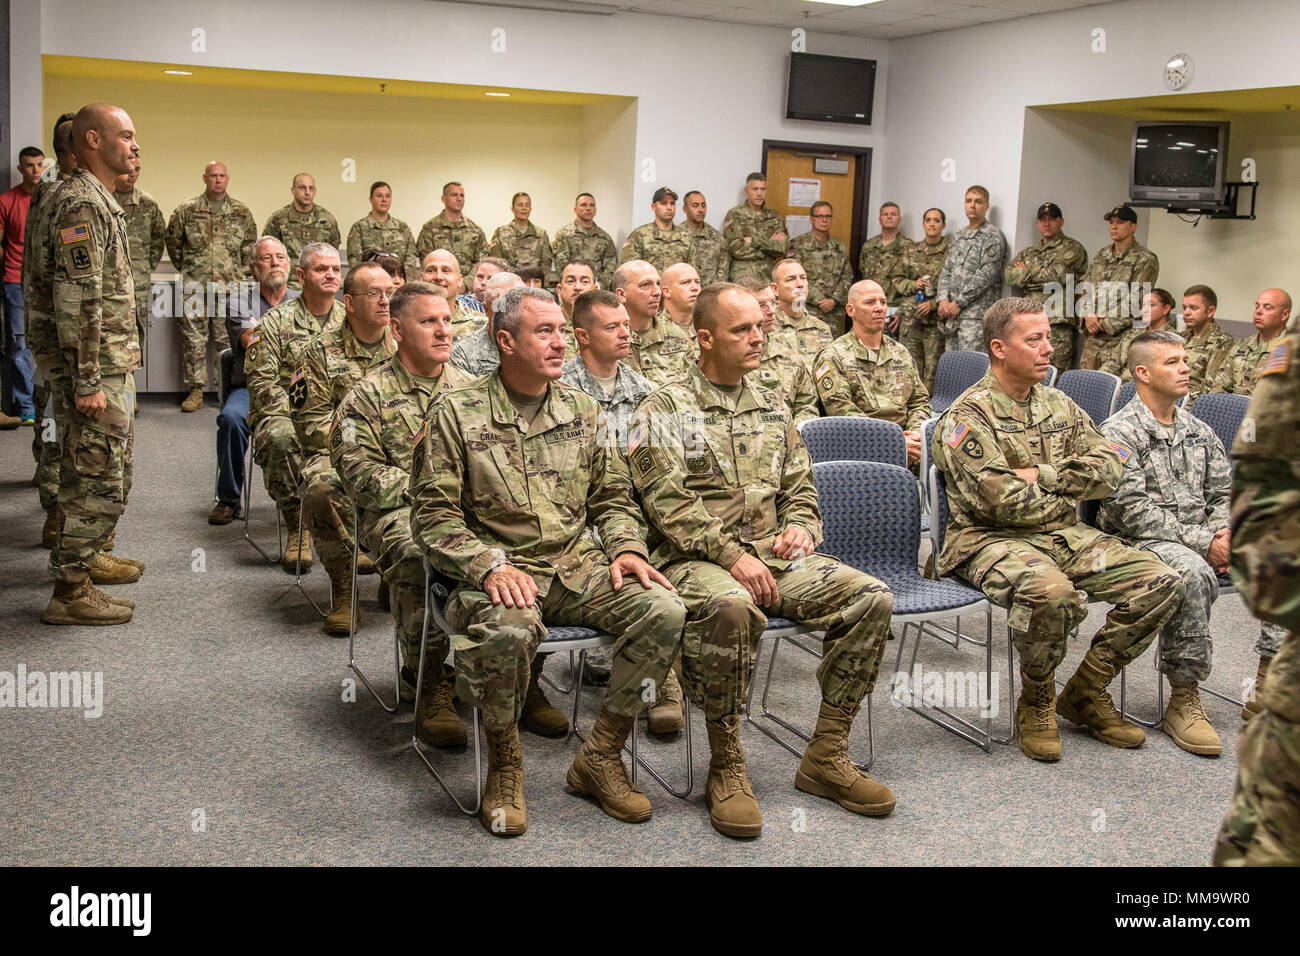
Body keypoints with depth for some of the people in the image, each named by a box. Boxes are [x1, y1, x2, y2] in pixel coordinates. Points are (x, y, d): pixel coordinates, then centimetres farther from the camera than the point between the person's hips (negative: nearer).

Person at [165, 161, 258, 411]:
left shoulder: (241, 212, 7)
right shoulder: (186, 210, 4)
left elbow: (250, 246, 15)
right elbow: (173, 242, 13)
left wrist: (239, 272, 11)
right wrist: (187, 269, 13)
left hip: (230, 287, 0)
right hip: (195, 287, 0)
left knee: (228, 339, 2)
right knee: (193, 338, 0)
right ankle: (196, 390, 6)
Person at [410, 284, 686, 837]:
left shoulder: (581, 411, 13)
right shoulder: (456, 413, -1)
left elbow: (612, 496, 20)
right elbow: (433, 515, -4)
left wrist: (626, 548, -1)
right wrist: (490, 565, -19)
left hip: (580, 565, 5)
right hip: (502, 572, -4)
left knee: (664, 610, -21)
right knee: (507, 630, -39)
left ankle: (600, 757, -2)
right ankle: (504, 764, -8)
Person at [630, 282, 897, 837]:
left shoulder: (772, 408, 19)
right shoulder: (666, 409, 0)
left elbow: (799, 487, 23)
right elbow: (669, 504, -11)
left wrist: (799, 527, 0)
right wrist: (731, 554, -20)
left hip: (772, 557, 6)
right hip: (695, 560, -6)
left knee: (871, 598, -15)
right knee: (732, 606, -40)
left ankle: (826, 756, -6)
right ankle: (726, 768, -21)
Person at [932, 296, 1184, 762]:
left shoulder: (1060, 406, 14)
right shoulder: (968, 417, -9)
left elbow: (1108, 470, 4)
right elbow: (1003, 501, -17)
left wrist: (1041, 475, -10)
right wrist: (1070, 492, -2)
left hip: (1065, 535, 7)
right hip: (991, 540, -7)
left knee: (1161, 582, -9)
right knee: (1052, 592, -38)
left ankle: (1085, 692, 7)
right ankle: (1036, 703, -9)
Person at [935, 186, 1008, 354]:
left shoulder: (993, 236, -4)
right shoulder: (958, 238, 20)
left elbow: (986, 275, -13)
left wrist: (958, 303, -14)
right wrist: (943, 300, -2)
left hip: (976, 314, -7)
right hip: (951, 314, 7)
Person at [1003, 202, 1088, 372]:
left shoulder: (1072, 249, 6)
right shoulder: (1028, 253, 25)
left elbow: (1059, 274, -10)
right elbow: (1009, 274, 8)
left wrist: (1028, 273, 4)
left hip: (1058, 324, -5)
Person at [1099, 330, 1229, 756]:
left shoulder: (1199, 432, 17)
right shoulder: (1119, 432, -6)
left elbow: (1223, 493, 18)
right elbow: (1132, 510, -14)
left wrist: (1223, 534, -4)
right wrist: (1202, 542, -17)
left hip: (1199, 543, 7)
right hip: (1139, 543, -6)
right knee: (1193, 573, -37)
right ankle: (1183, 700, -26)